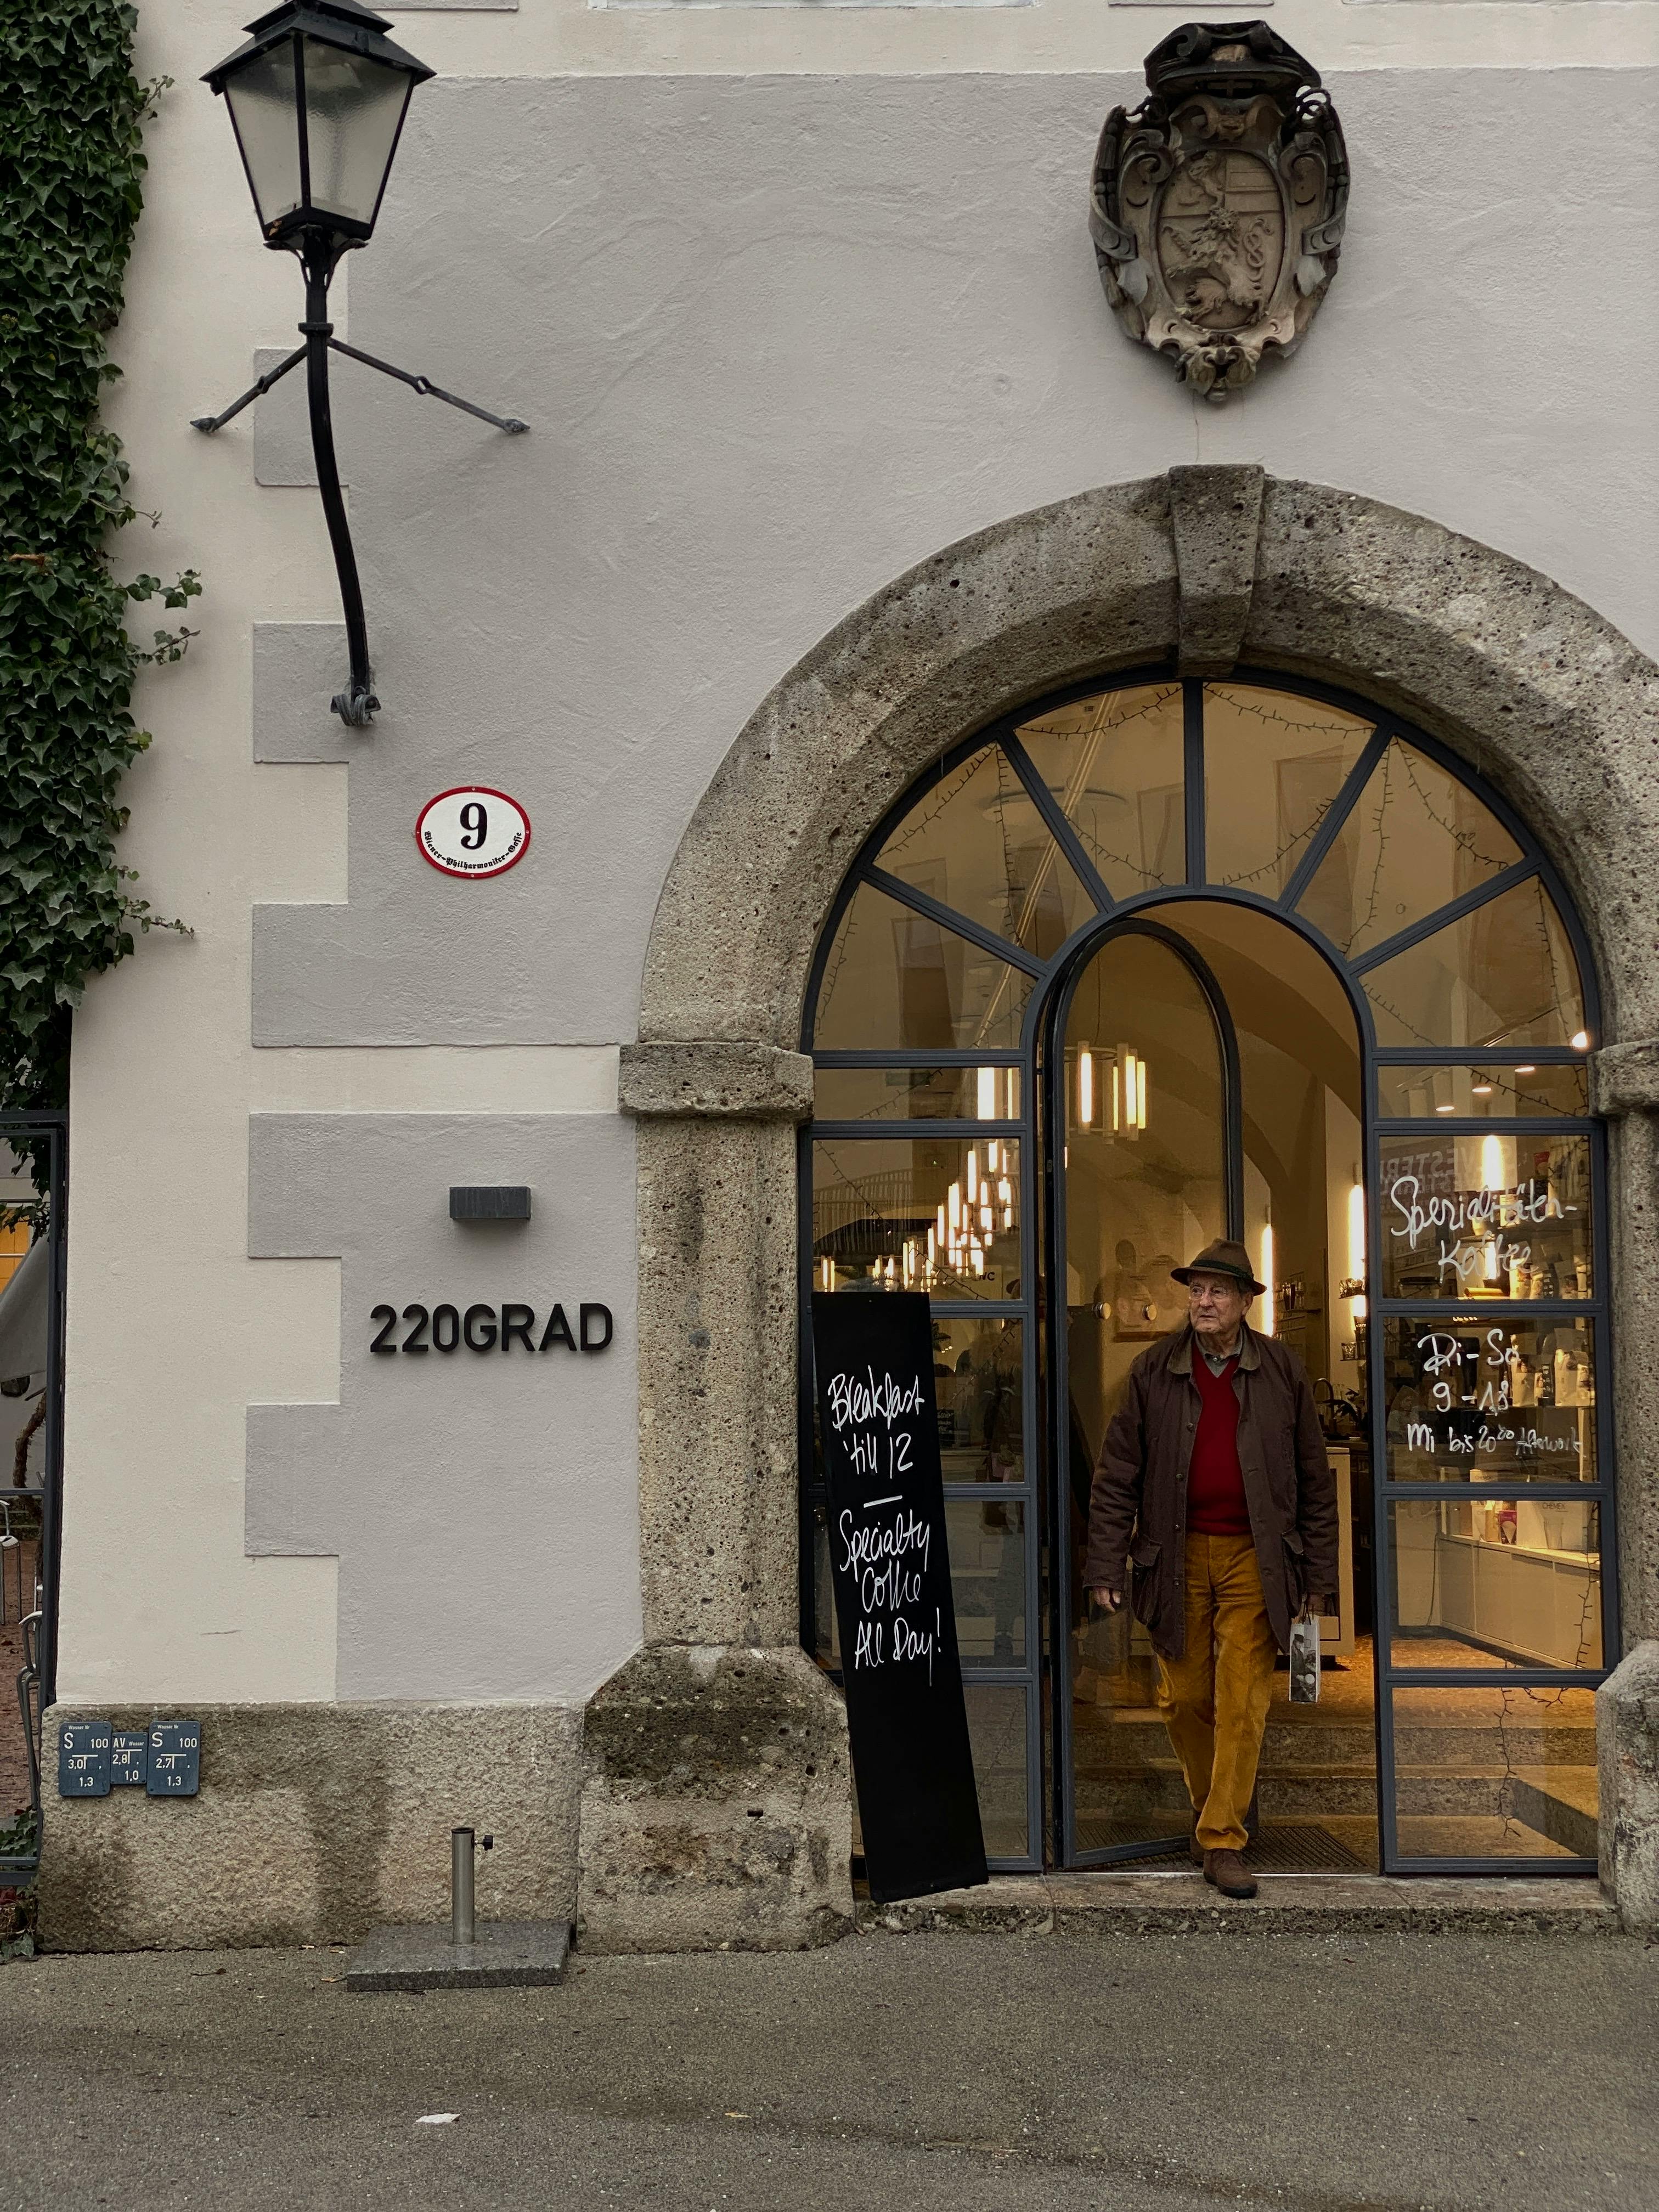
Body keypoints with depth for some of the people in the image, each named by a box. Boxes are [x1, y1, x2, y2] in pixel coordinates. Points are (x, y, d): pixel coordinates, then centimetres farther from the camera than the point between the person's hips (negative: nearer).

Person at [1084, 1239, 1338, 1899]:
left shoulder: (1282, 1373, 1)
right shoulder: (1153, 1372, 1)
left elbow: (1315, 1480, 6)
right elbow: (1116, 1477, 2)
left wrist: (1319, 1576, 4)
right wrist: (1106, 1567, -4)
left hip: (1254, 1559, -1)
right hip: (1178, 1556, 1)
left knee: (1241, 1703, -4)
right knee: (1184, 1698, 8)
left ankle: (1222, 1842, 4)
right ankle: (1209, 1808, 31)